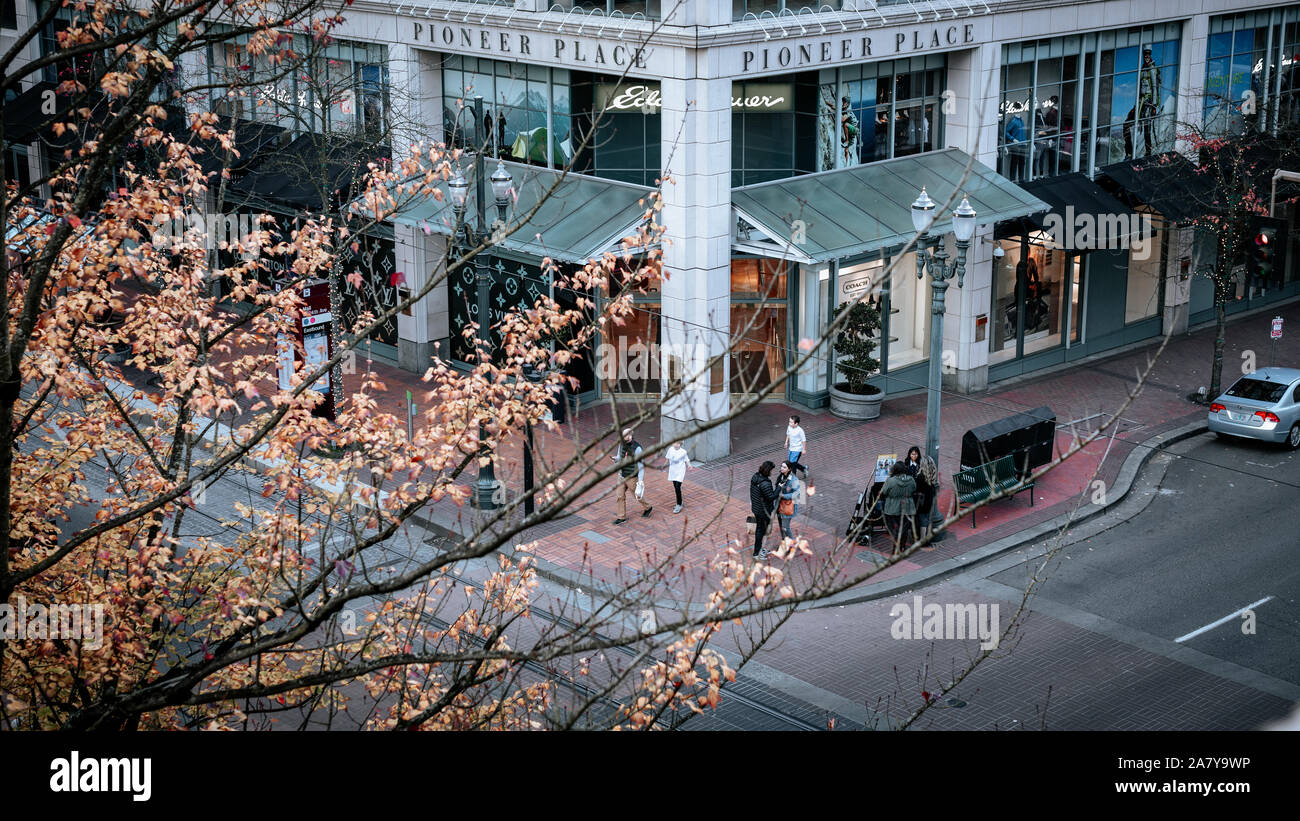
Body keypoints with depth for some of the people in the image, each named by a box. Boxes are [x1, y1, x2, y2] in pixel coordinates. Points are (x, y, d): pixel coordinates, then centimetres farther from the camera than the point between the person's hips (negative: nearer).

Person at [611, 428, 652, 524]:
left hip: (632, 477, -6)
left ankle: (647, 507, 38)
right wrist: (616, 458, -14)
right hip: (622, 475, 6)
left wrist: (640, 481, -20)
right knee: (620, 496, 7)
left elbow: (641, 465, -19)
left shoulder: (637, 448, -24)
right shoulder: (621, 444, -3)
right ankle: (622, 517, 20)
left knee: (636, 495, 11)